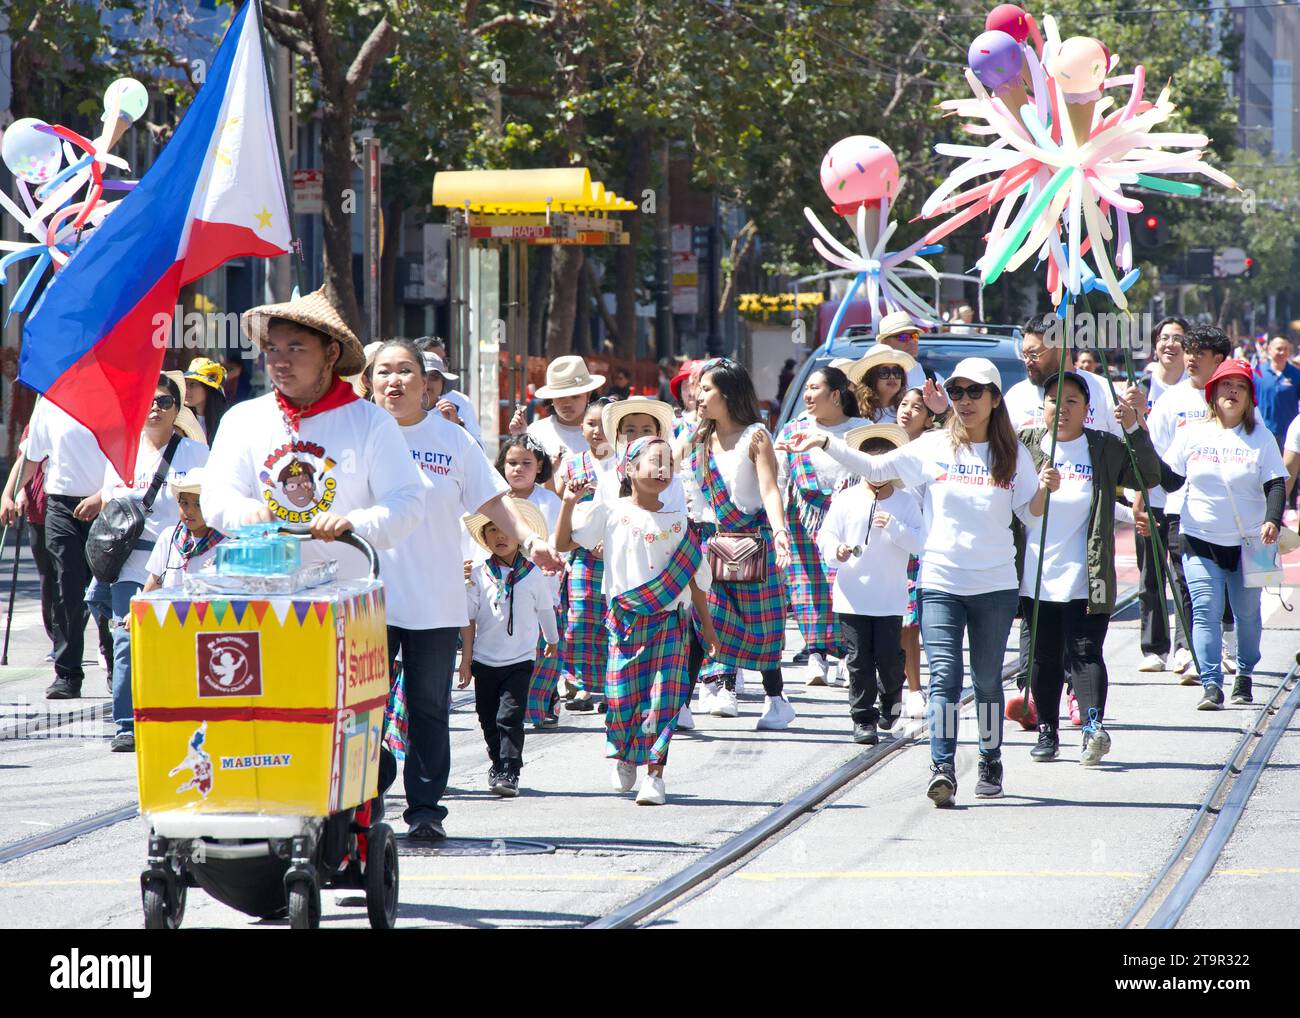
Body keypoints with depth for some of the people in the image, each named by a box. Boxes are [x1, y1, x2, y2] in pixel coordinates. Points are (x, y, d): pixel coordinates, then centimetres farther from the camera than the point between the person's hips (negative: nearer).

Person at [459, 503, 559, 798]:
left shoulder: (533, 574, -4)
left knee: (510, 718, -11)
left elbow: (545, 610, 13)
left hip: (519, 660, -2)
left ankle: (509, 773, -12)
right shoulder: (479, 574, -2)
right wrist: (466, 660, 1)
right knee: (488, 719, 11)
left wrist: (551, 640, 27)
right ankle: (498, 763, 29)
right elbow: (469, 619, 2)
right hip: (484, 660, 2)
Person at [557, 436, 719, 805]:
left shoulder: (677, 522, 7)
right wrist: (569, 503, -13)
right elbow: (562, 540, 0)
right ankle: (624, 758, 24)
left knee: (662, 699, -8)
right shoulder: (610, 512, 1)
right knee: (622, 696, -2)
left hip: (669, 621, 1)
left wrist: (706, 623, 13)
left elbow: (694, 576, 12)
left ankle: (654, 774, -4)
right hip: (625, 619, -1)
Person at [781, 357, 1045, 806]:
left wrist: (1045, 488, -14)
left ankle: (991, 764, 25)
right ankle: (942, 769, -22)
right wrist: (827, 443, -1)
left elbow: (1033, 510, 6)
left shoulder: (1012, 454, 4)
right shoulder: (933, 448, 3)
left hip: (996, 585, 1)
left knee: (987, 680, 11)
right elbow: (874, 468, 6)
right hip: (940, 582, -1)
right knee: (944, 676, -13)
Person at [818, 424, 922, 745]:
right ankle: (863, 719, 9)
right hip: (852, 595, 0)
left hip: (890, 597, 0)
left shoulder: (906, 502, 2)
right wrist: (836, 551, -20)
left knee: (889, 657, -1)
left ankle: (891, 698, 29)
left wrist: (894, 527, -20)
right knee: (859, 660, 1)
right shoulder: (846, 499, 2)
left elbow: (919, 543, -4)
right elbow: (826, 536, 1)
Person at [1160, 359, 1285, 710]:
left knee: (1247, 613, 8)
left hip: (1248, 542, 0)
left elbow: (1276, 484, -5)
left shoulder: (1261, 438, 1)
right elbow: (1170, 479, 11)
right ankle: (1211, 684, -9)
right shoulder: (1192, 434, 6)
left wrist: (1272, 520, -21)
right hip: (1200, 540, 0)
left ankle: (1244, 674, 28)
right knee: (1205, 612, -10)